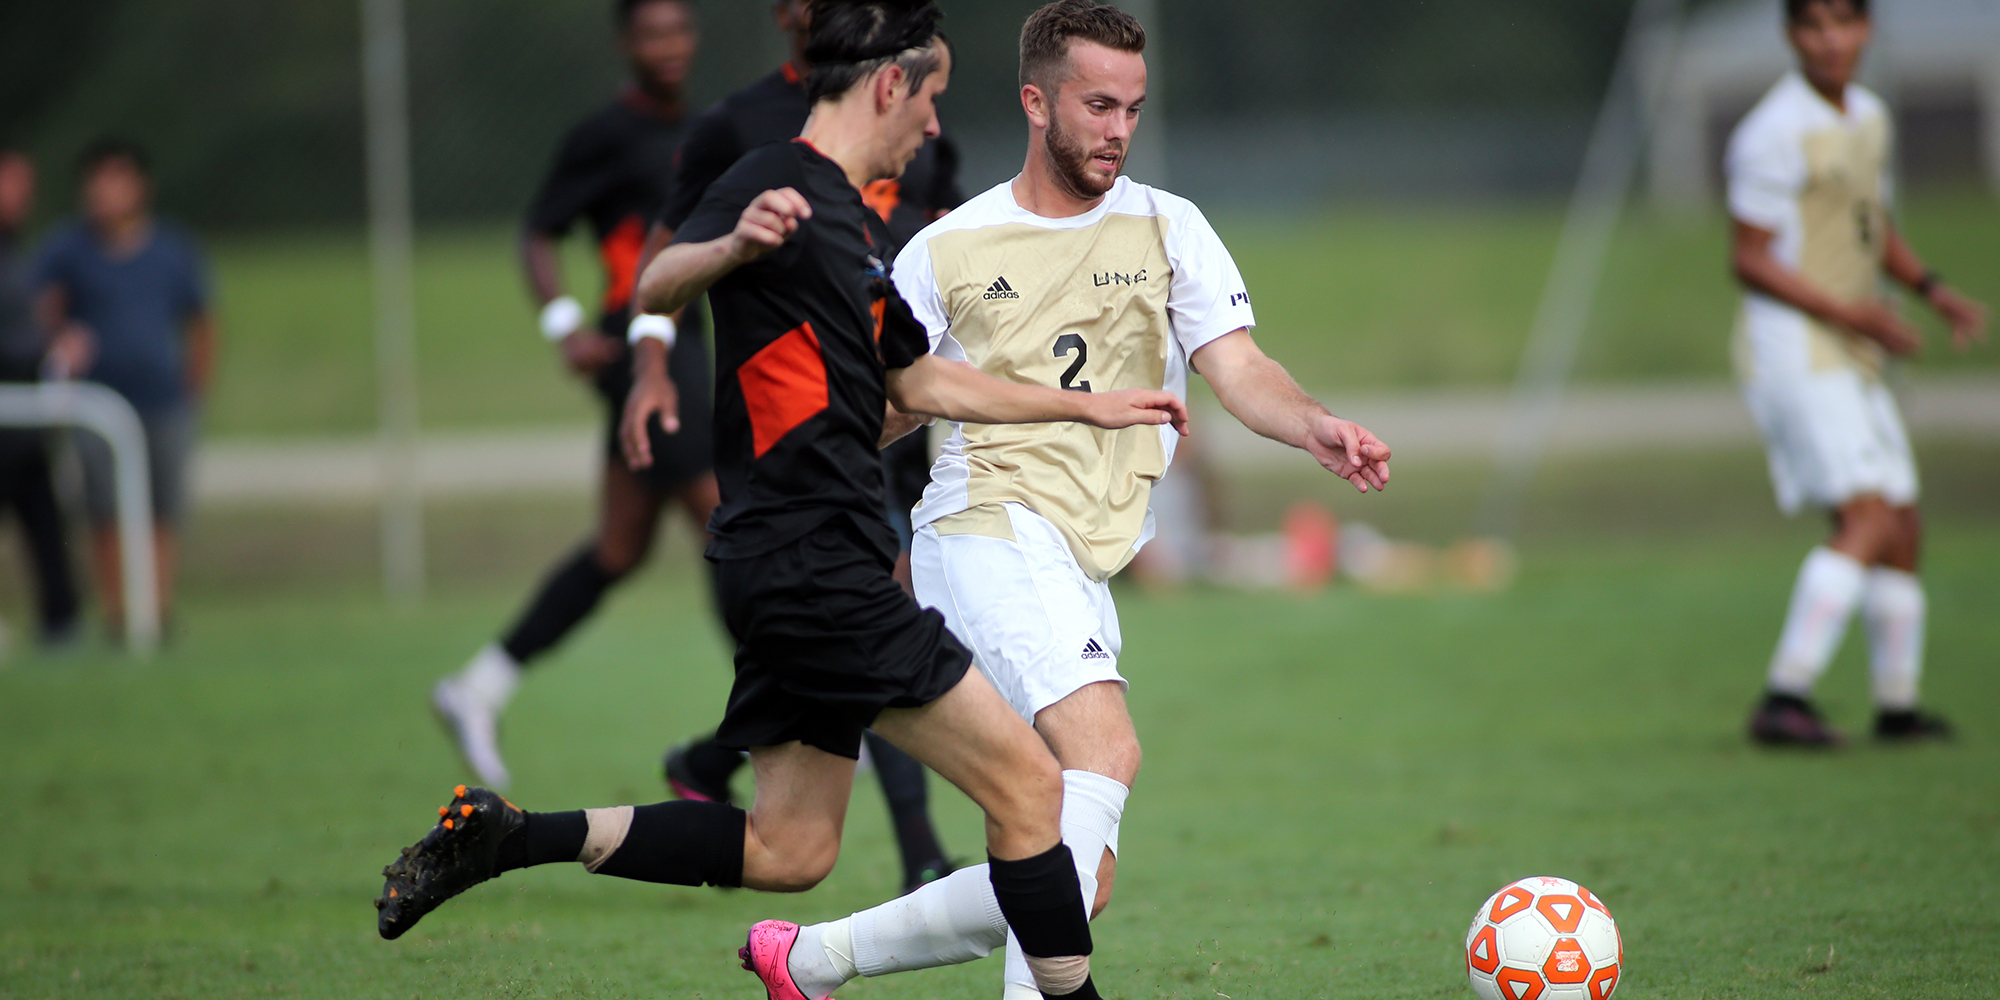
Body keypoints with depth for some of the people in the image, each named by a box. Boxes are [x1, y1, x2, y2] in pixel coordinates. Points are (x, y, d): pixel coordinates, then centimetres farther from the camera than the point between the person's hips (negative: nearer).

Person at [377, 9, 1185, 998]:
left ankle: (505, 836, 10)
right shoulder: (780, 184, -10)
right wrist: (735, 246, -47)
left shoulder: (849, 220, 20)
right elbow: (654, 290, -25)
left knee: (787, 851, 10)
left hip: (798, 571, 10)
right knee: (1026, 785, -7)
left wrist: (1087, 406, 35)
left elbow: (918, 381, 31)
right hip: (812, 559, -10)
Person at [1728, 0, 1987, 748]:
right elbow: (1750, 262, -15)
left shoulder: (1869, 117, 14)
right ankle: (1784, 699, -27)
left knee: (1902, 532, 12)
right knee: (1868, 517, -21)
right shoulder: (1774, 133, -14)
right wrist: (1848, 312, -21)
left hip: (1851, 359, 9)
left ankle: (1897, 706, 25)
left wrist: (1933, 290, 10)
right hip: (1792, 349, -9)